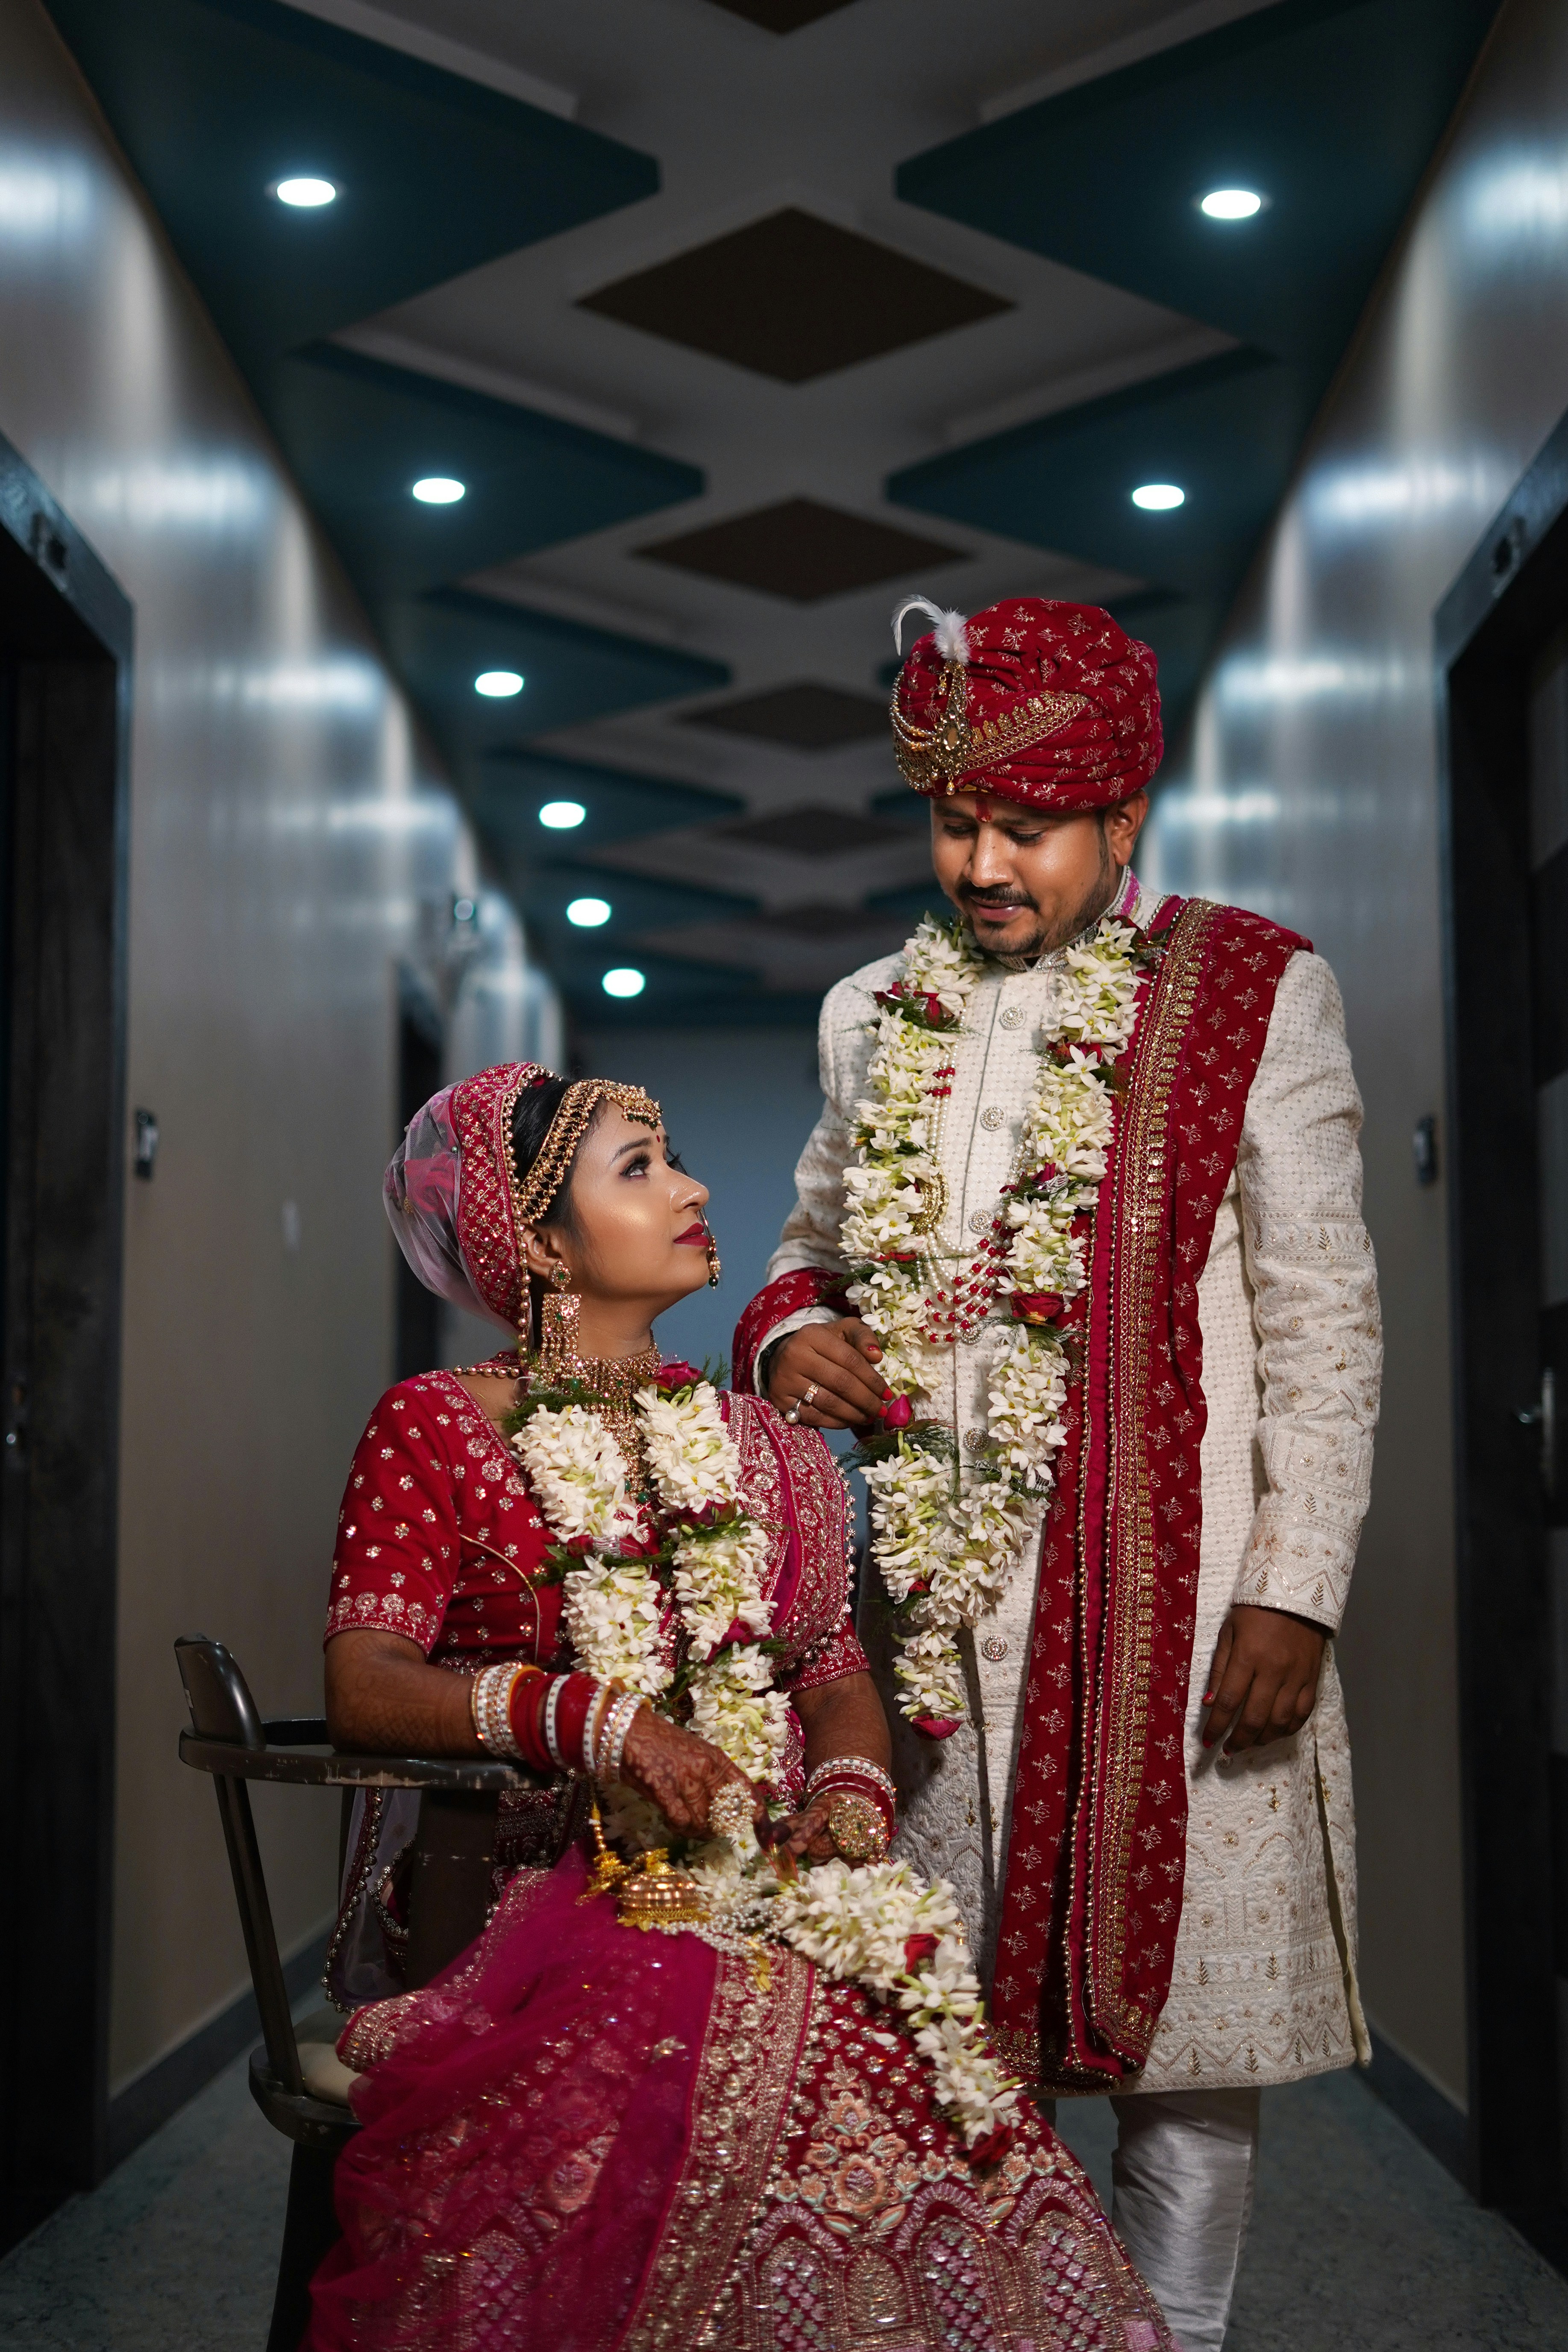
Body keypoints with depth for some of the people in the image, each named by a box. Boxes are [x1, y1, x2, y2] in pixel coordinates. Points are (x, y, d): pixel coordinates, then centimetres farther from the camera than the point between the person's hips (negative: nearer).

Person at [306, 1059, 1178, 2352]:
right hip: (542, 1889, -3)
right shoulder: (435, 1430, 4)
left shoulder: (763, 1447, 19)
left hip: (773, 1879, 4)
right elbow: (364, 1685, -6)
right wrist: (590, 1720, -19)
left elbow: (835, 1665, 19)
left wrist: (853, 1786, -4)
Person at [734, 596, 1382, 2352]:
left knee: (1180, 1983, 3)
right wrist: (788, 1335, 0)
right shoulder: (876, 1015, 12)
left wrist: (1296, 1595, -9)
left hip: (1175, 1585, -3)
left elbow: (1323, 1317, -3)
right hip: (944, 1588, 4)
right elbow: (817, 1252, 24)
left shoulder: (1250, 995, -1)